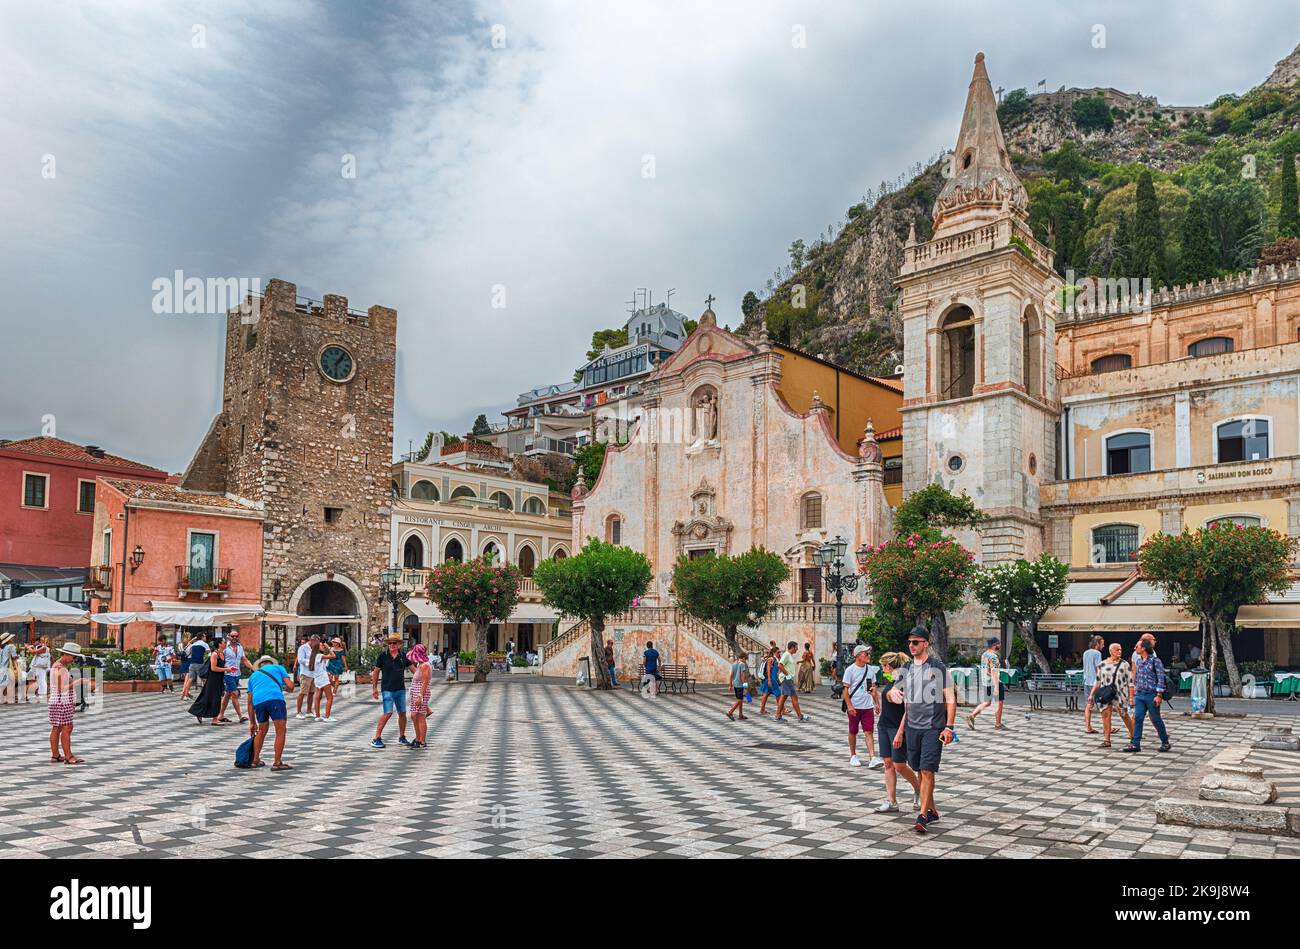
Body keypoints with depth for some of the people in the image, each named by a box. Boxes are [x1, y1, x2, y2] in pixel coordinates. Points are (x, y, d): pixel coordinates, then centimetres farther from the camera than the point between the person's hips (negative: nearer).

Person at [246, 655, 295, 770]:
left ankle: (255, 760, 30)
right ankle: (277, 763, -3)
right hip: (275, 699, -5)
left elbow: (250, 701, 29)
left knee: (262, 730, 25)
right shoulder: (278, 667, 24)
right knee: (280, 731, 1)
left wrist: (252, 723, 33)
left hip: (258, 702, 5)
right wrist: (286, 689, 35)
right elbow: (290, 685, 10)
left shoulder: (253, 676, 33)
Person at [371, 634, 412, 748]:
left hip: (401, 689, 4)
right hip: (387, 690, -4)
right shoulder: (382, 656, -4)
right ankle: (376, 738, -4)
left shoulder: (403, 656, 4)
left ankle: (402, 738, 23)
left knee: (402, 713, 8)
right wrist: (374, 688, -1)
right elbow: (376, 672, 2)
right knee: (388, 713, -13)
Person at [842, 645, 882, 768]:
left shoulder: (870, 669, 7)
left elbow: (873, 688, 16)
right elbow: (845, 689, -8)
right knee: (853, 732, 9)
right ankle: (853, 756, 23)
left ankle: (872, 758, -9)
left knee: (869, 732, -4)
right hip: (854, 707, -3)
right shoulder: (850, 670, -8)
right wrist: (849, 706, -15)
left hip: (868, 706, 3)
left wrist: (876, 703, 12)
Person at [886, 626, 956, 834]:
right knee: (920, 771, 11)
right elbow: (892, 694, 18)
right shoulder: (906, 669, 9)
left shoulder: (939, 668, -5)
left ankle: (922, 816, -10)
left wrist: (949, 727, -12)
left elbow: (951, 699, -4)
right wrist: (892, 693, -7)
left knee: (927, 771, -10)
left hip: (933, 728, -5)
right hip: (912, 727, 5)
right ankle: (932, 811, 24)